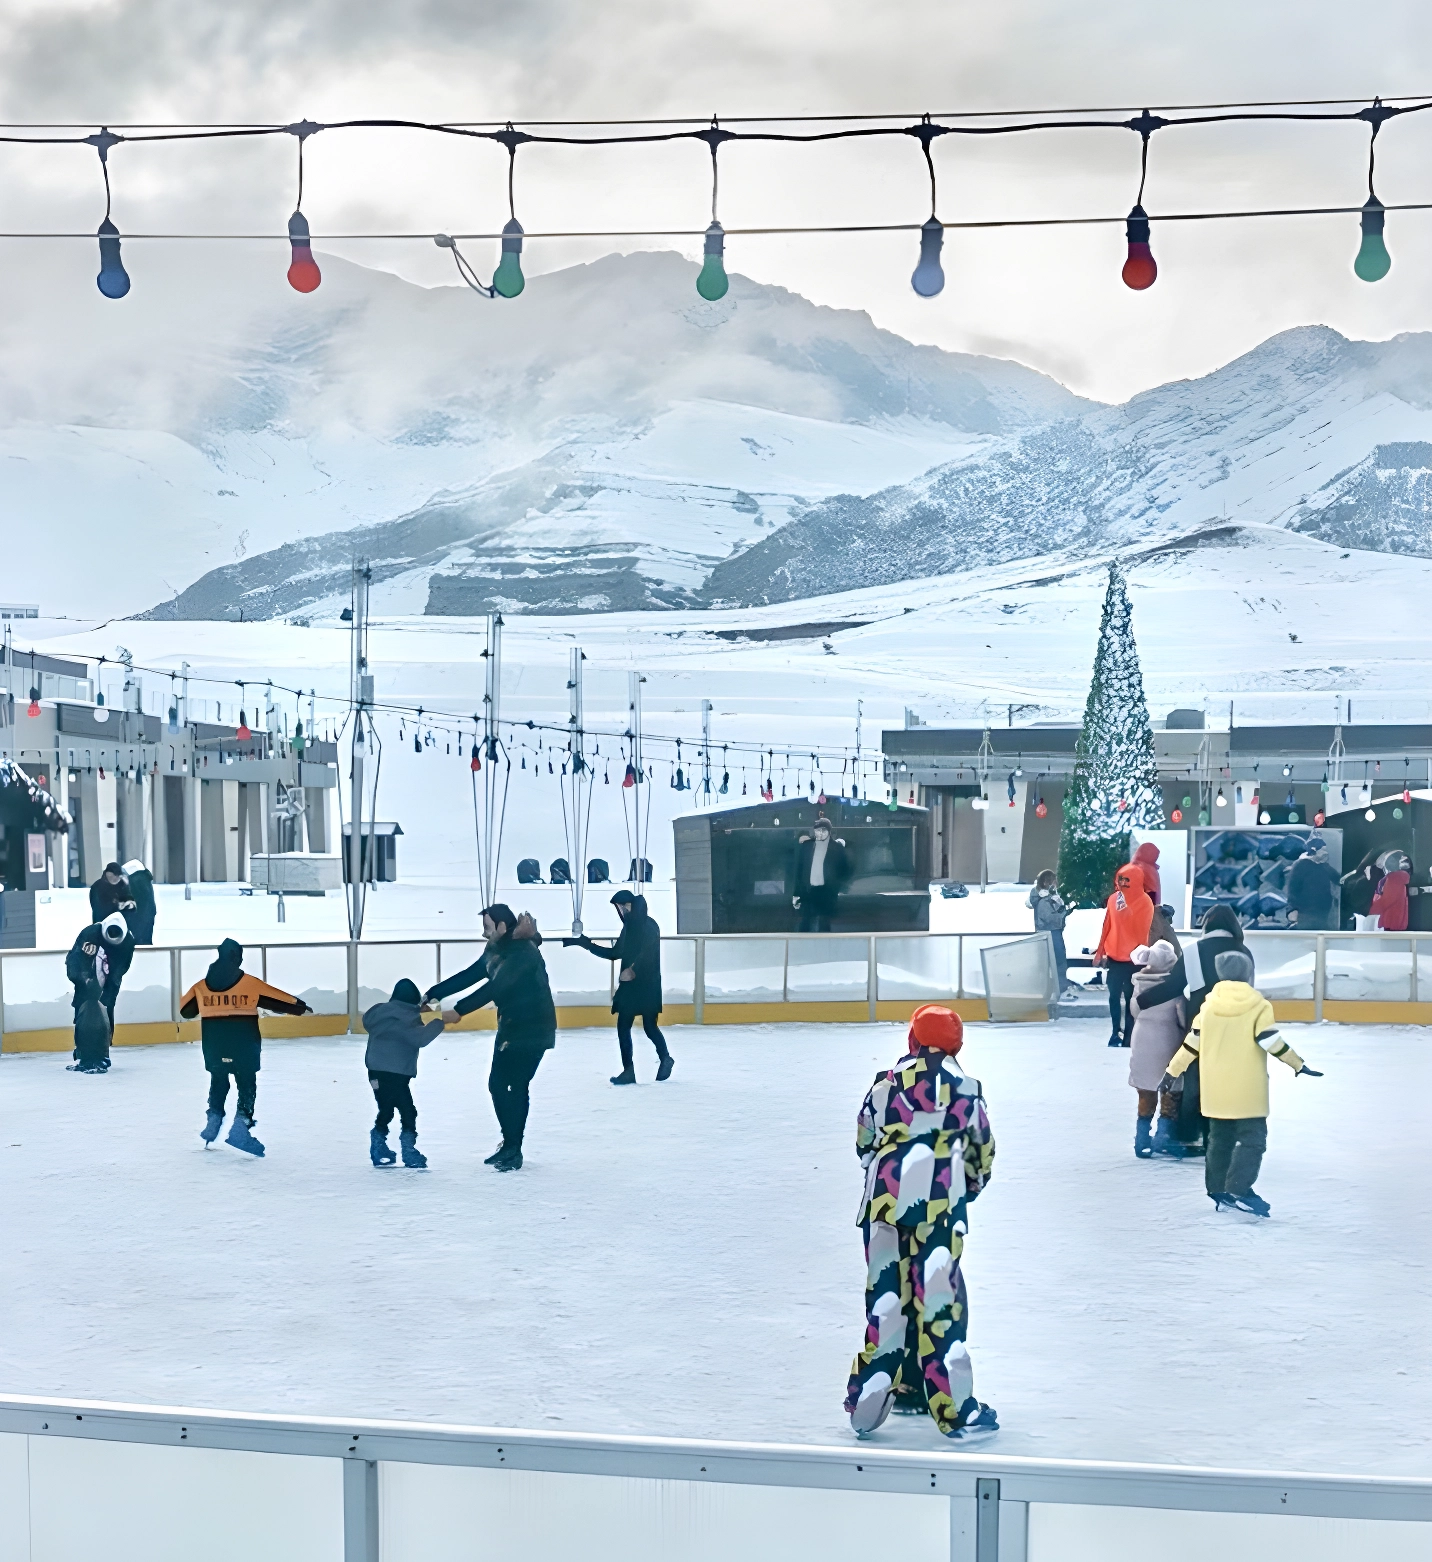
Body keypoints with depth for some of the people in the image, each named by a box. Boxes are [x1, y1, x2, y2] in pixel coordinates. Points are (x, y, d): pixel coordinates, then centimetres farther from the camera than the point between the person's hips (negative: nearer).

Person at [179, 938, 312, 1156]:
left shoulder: (201, 987, 5)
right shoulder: (251, 984, -4)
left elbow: (185, 1010, 20)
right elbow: (279, 1000, 0)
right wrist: (301, 1007, 14)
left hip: (214, 1046, 3)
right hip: (244, 1046, -3)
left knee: (218, 1081, 24)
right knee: (247, 1084, 2)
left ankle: (213, 1121, 21)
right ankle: (240, 1126, -11)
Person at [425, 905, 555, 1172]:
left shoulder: (524, 953, -24)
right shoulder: (495, 950, 5)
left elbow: (494, 989, -28)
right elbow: (468, 976, 8)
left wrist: (458, 1010, -28)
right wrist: (431, 995, 2)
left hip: (532, 1030, -9)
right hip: (509, 1027, 9)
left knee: (517, 1085, -8)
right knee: (497, 1085, 10)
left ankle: (513, 1150, -1)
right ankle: (509, 1143, 22)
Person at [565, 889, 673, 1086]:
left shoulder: (649, 926, -11)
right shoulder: (629, 926, 14)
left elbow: (648, 954, -23)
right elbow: (615, 953, 21)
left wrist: (633, 970, -33)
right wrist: (587, 944, 19)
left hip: (648, 986, -8)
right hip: (629, 986, 8)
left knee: (649, 1026, -5)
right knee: (623, 1027, 7)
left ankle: (665, 1058, 13)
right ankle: (628, 1070, 9)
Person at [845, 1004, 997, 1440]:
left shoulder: (886, 1083, 10)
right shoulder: (965, 1087, 8)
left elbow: (865, 1144, 15)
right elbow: (982, 1150, 16)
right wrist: (971, 1185, 34)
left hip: (886, 1198, 2)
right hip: (939, 1203, -2)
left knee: (888, 1295, 11)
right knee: (939, 1299, -2)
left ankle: (870, 1400, 14)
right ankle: (955, 1409, -2)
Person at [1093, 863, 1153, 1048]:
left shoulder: (1144, 902, -10)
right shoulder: (1114, 898, 5)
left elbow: (1141, 930, -13)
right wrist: (1101, 951, 12)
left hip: (1132, 959, -5)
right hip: (1114, 957, 5)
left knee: (1130, 998, 1)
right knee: (1114, 997, 11)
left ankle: (1128, 1036, 7)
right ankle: (1115, 1033, 21)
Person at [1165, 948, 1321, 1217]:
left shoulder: (1209, 1005, 3)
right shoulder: (1258, 1006, -8)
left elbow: (1192, 1042, 5)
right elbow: (1271, 1041, -13)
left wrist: (1173, 1070, 15)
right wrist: (1298, 1065, -4)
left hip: (1216, 1091, 5)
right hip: (1247, 1091, -5)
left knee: (1220, 1139, 15)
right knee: (1252, 1138, -1)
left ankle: (1218, 1191, 17)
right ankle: (1239, 1190, -13)